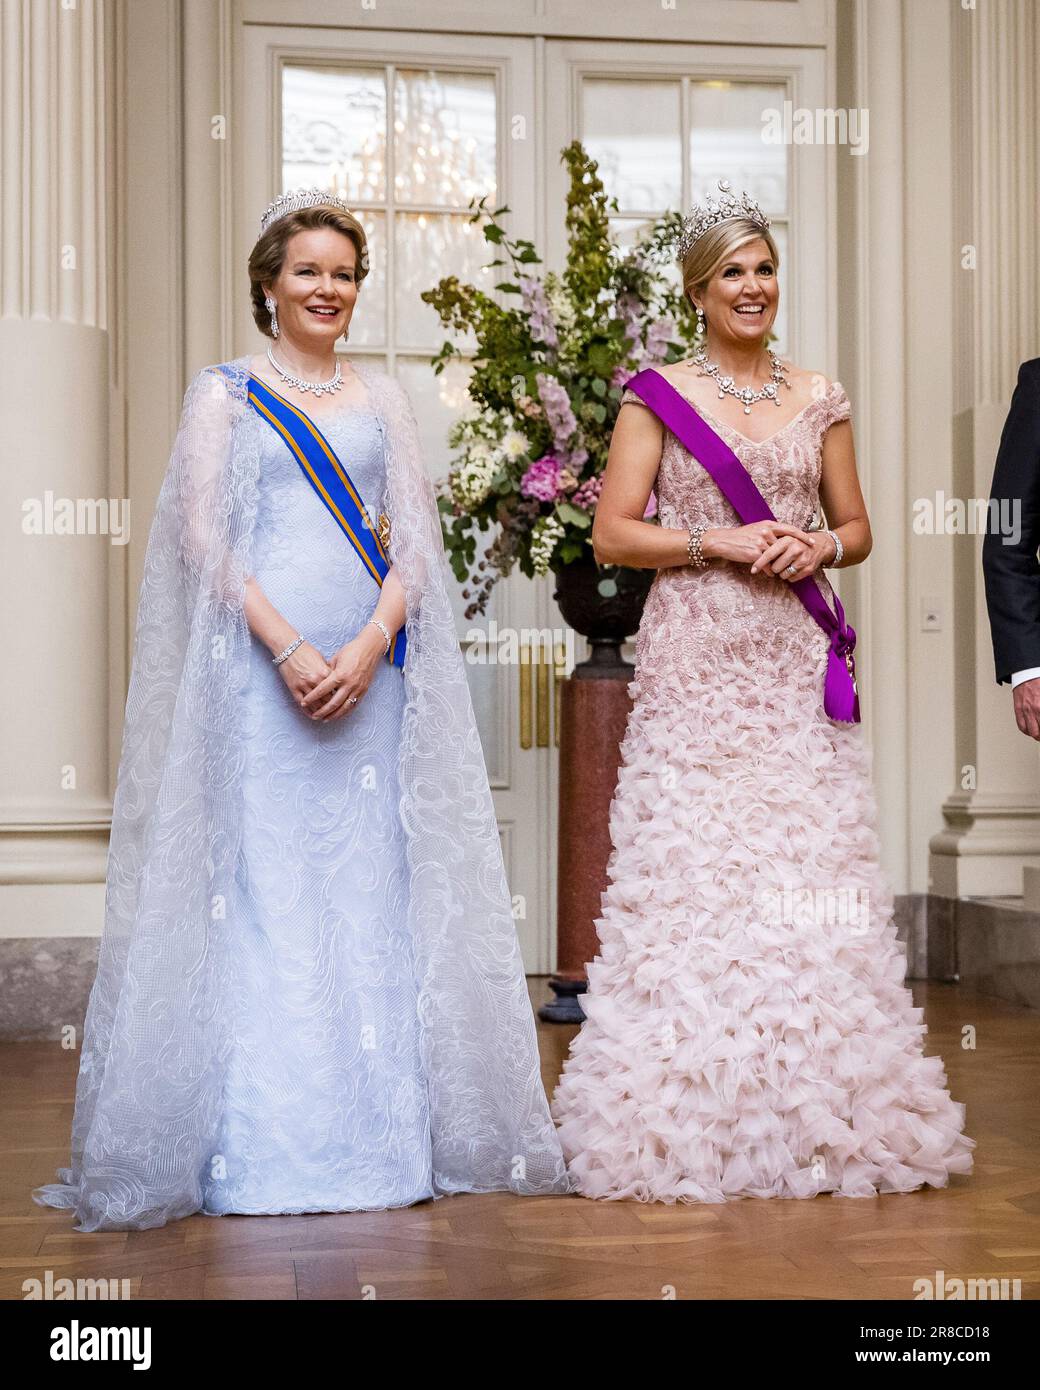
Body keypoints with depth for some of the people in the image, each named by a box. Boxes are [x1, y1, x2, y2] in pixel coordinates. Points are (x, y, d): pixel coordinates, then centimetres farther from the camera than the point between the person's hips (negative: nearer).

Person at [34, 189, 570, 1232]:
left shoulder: (383, 398, 15)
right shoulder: (223, 393, 7)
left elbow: (416, 540, 8)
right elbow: (203, 537, -3)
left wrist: (370, 645, -9)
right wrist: (288, 650, -14)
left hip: (372, 669, 3)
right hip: (260, 667, -3)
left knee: (374, 882, 3)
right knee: (263, 881, -5)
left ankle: (378, 1131, 10)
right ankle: (264, 1144, 1)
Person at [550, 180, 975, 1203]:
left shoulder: (818, 398, 13)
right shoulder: (657, 396, 3)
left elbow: (859, 526, 17)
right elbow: (612, 534, -2)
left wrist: (819, 548, -5)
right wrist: (722, 543, -12)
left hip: (796, 661, 3)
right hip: (695, 665, -3)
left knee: (807, 869, 0)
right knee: (690, 873, -5)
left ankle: (815, 1109, 9)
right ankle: (690, 1115, 2)